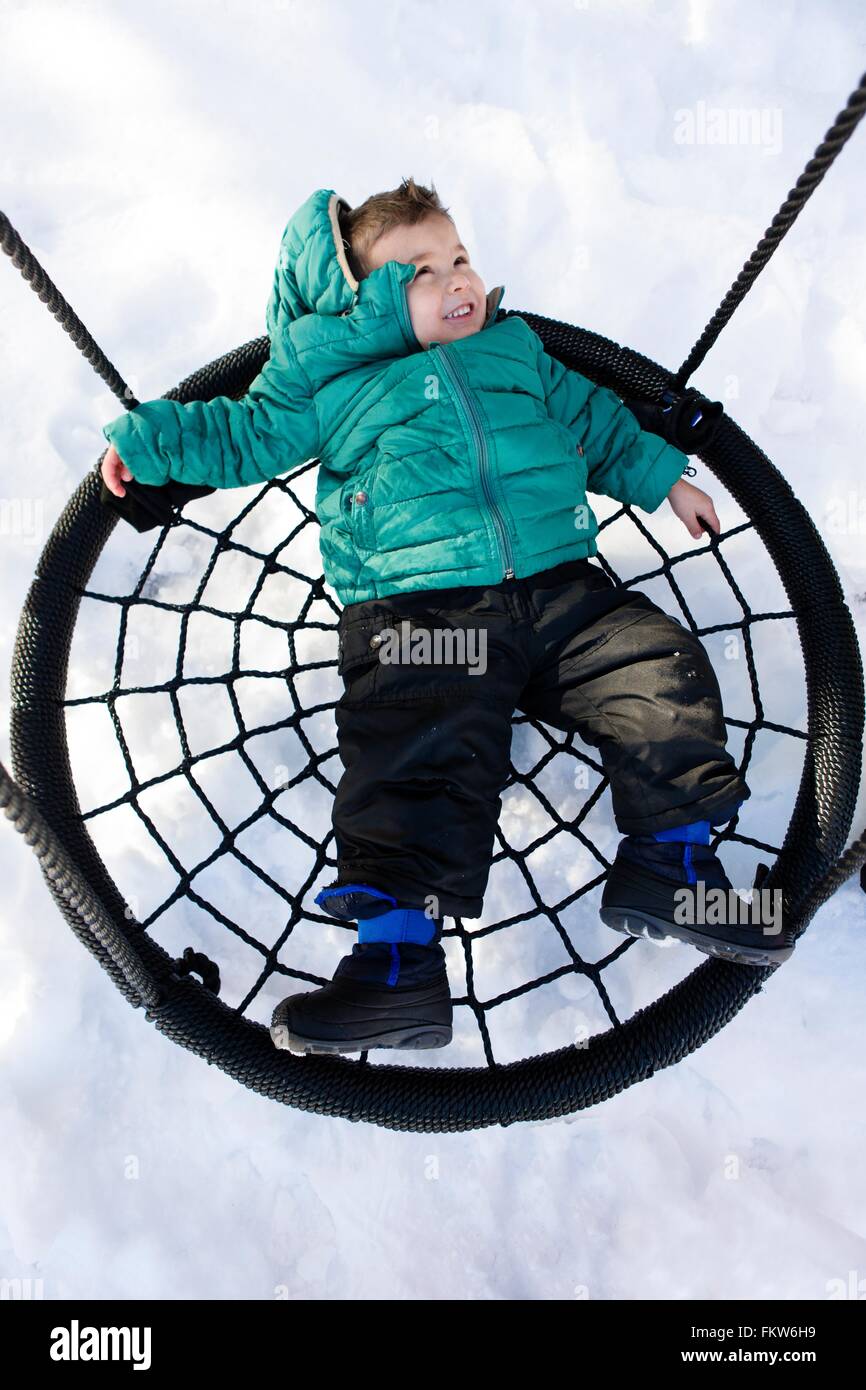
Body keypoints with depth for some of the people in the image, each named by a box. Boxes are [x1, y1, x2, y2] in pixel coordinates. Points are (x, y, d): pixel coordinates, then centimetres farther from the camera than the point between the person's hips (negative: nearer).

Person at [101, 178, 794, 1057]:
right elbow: (246, 433, 18)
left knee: (663, 668, -10)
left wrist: (663, 478, 31)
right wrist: (147, 439, 16)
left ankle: (669, 864, 0)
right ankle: (401, 958, -22)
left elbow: (594, 419, 33)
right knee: (418, 762, -22)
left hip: (559, 587, 4)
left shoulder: (516, 347, 25)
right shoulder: (335, 384, 14)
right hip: (417, 612, -4)